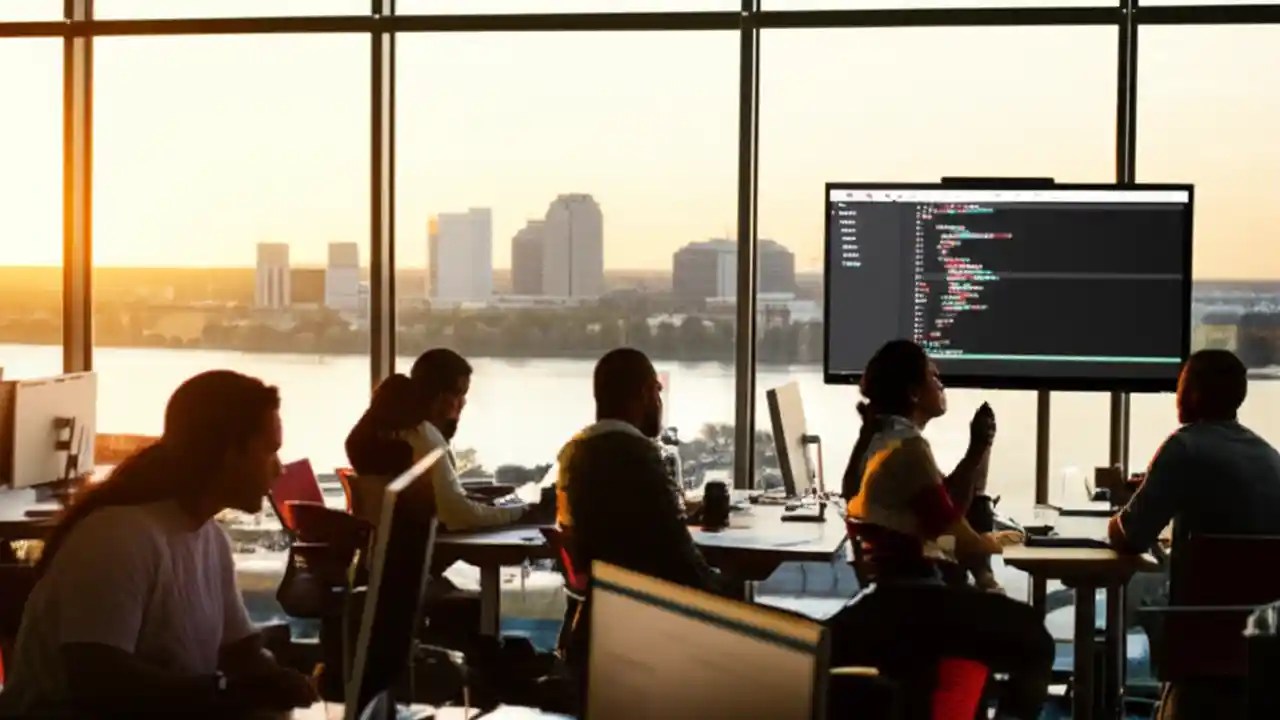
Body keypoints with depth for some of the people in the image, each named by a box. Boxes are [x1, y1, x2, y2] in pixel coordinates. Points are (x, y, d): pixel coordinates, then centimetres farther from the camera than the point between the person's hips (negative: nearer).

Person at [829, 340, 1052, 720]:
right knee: (1032, 638, -3)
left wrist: (977, 450, 7)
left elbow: (943, 503, 19)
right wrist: (991, 542, 5)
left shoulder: (882, 439, 17)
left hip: (891, 590, 10)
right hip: (910, 598, -10)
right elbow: (953, 532, -16)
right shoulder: (908, 446, -15)